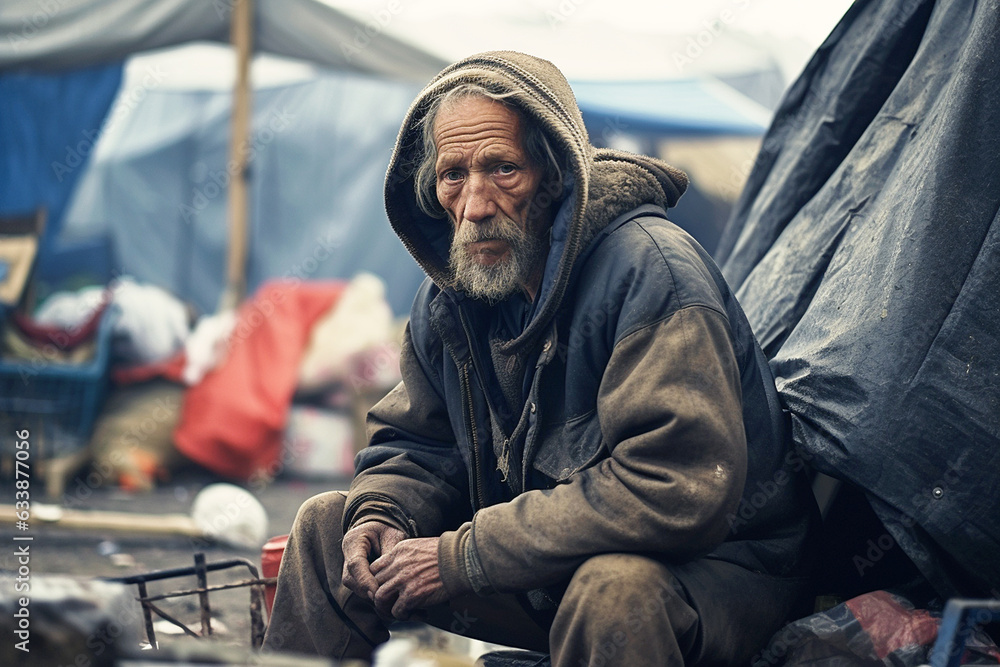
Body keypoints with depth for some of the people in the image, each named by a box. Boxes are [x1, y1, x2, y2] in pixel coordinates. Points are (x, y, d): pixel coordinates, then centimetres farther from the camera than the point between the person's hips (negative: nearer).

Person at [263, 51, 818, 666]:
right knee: (330, 525, 2)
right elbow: (417, 446, 14)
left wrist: (464, 556, -30)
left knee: (613, 589, -42)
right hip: (548, 569, 7)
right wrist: (380, 515, -13)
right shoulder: (447, 298, 0)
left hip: (712, 568, -7)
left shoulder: (651, 269, -26)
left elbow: (677, 491, -34)